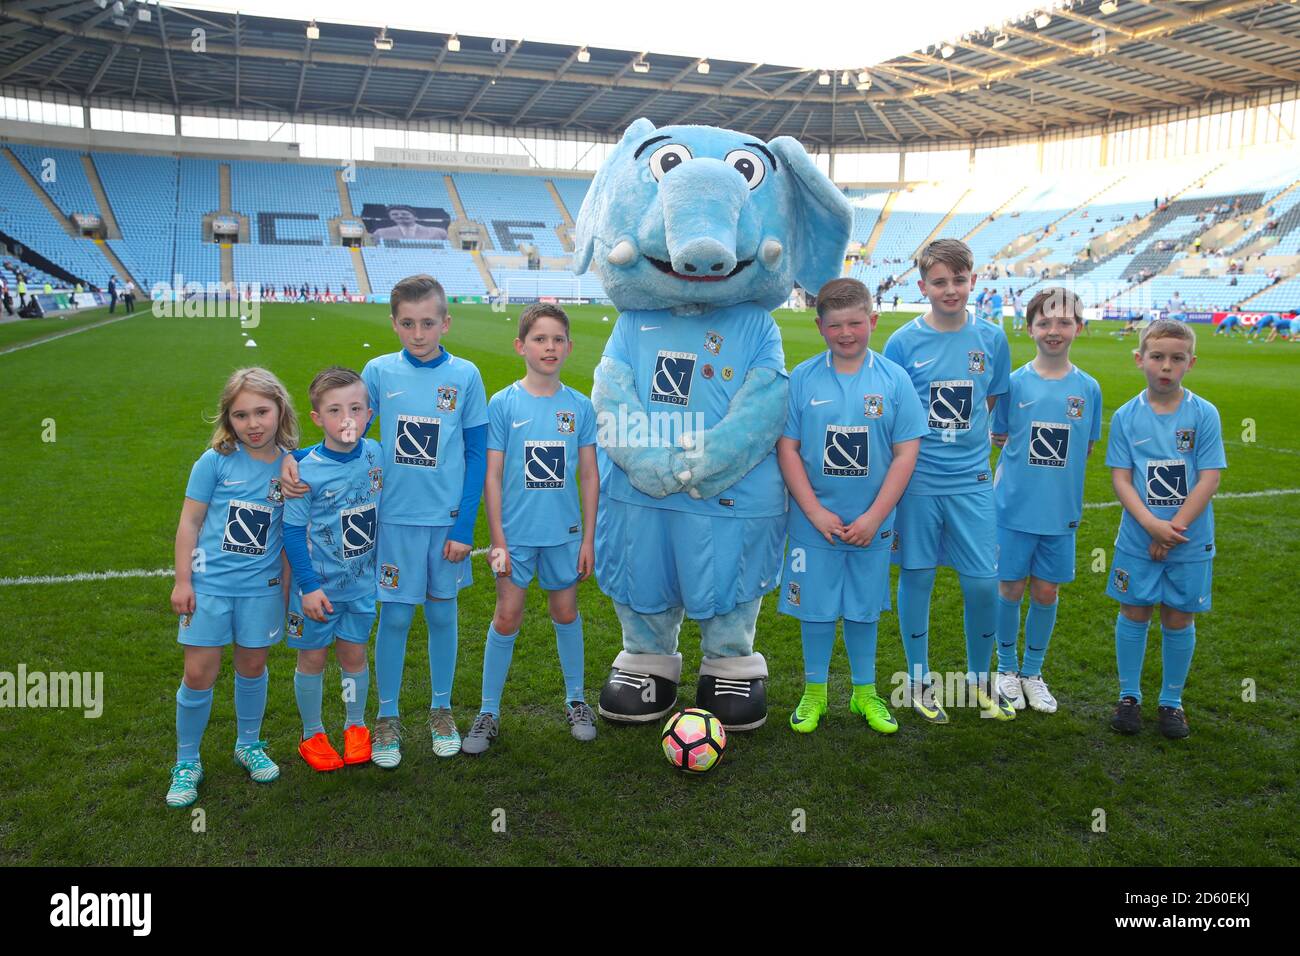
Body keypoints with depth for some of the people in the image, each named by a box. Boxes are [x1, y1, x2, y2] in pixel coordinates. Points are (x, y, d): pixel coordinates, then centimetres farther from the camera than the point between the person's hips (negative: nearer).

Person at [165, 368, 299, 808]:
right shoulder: (215, 461, -9)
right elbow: (190, 521, -3)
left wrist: (286, 587, 7)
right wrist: (182, 581, -4)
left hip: (262, 586, 2)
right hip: (209, 583, -2)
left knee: (253, 666, 15)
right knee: (199, 673, 2)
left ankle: (249, 745, 37)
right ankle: (187, 762, 22)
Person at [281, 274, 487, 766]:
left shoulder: (464, 375, -5)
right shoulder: (379, 371, -3)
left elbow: (477, 455, -2)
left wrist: (464, 526, -6)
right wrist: (294, 458, -13)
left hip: (446, 518, 0)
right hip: (394, 517, 0)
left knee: (442, 612, 12)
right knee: (394, 617, 6)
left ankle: (441, 709, 31)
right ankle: (387, 717, 25)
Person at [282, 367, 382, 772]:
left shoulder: (376, 454, -8)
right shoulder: (306, 470, -19)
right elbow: (293, 531, -13)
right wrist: (308, 586, -14)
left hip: (362, 581, 3)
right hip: (317, 584, -3)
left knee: (353, 654, 15)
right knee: (313, 658, 12)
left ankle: (356, 726, 35)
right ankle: (312, 734, 30)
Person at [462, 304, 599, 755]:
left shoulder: (580, 406, -1)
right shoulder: (503, 404, -7)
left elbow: (589, 475, 4)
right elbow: (492, 476, -6)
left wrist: (588, 538, 2)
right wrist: (497, 540, -8)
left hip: (565, 532, 2)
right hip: (516, 533, -2)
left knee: (566, 612, 14)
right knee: (507, 618, 3)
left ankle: (575, 699, 31)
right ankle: (489, 711, 18)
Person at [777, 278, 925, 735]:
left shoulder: (894, 379, -4)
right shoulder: (802, 378, -5)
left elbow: (906, 453, -5)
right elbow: (787, 448, -5)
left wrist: (873, 517, -10)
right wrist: (815, 512, -11)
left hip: (871, 523, 1)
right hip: (815, 522, 0)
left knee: (863, 609, 14)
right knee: (816, 608, 10)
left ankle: (865, 692, 32)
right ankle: (814, 692, 29)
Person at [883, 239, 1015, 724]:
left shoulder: (991, 339, 3)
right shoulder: (903, 342, -4)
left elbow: (993, 404, 14)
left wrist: (966, 439, 3)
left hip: (971, 480, 2)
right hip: (916, 480, -2)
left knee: (984, 582, 3)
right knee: (916, 577, 8)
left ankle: (979, 677, 27)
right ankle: (919, 680, 26)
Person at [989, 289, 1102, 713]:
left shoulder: (1088, 388, 1)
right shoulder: (1015, 383, -5)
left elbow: (1086, 449, 9)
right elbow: (998, 440, 3)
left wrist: (1059, 475, -2)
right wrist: (1022, 464, -8)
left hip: (1062, 511, 2)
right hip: (1014, 507, -2)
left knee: (1046, 591, 10)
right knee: (1010, 588, 7)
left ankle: (1032, 671, 28)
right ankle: (1007, 668, 27)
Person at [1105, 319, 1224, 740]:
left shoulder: (1204, 414, -6)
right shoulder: (1126, 416, -4)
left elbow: (1209, 479, -9)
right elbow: (1120, 478, -6)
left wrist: (1173, 528, -14)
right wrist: (1151, 524, -19)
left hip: (1190, 542, 0)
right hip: (1137, 540, 0)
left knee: (1179, 620, 9)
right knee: (1133, 613, 9)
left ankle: (1171, 701, 26)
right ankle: (1129, 696, 25)